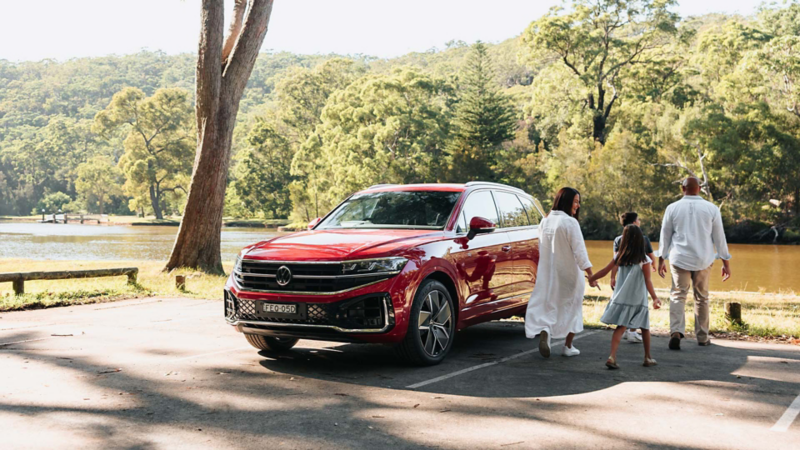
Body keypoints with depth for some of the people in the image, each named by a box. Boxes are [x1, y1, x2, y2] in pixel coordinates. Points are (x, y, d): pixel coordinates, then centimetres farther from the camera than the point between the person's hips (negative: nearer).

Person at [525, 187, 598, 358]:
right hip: (568, 273, -4)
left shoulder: (545, 221, 5)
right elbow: (579, 250, -18)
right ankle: (568, 346, 18)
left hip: (547, 273, 5)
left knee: (547, 305, 7)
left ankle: (544, 330, -23)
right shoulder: (570, 222, -15)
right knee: (571, 306, 12)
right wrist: (590, 274, -15)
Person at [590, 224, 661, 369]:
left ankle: (612, 357, -18)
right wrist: (655, 298, -16)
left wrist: (589, 278, 18)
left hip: (621, 298, 2)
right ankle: (648, 358, 25)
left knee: (620, 327, -1)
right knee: (645, 328, 15)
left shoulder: (619, 257, 1)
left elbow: (604, 271, 5)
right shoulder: (644, 260, -7)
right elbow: (648, 281, -14)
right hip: (638, 301, -2)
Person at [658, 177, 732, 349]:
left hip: (679, 258, -1)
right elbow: (719, 237, 3)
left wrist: (661, 260, 13)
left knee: (678, 296, 1)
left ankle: (676, 331, -20)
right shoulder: (711, 208, 0)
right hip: (703, 260, 1)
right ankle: (702, 337, 19)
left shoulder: (673, 208, 0)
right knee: (702, 298, 13)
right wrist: (726, 262, 10)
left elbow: (665, 236, 5)